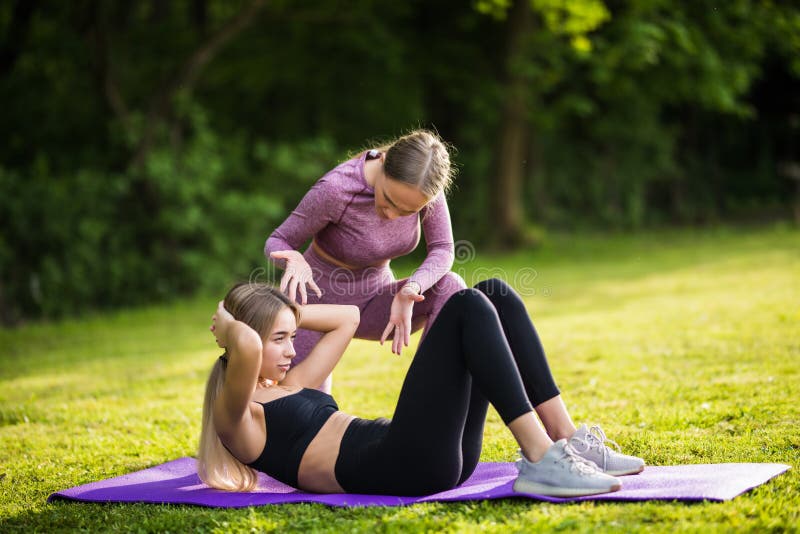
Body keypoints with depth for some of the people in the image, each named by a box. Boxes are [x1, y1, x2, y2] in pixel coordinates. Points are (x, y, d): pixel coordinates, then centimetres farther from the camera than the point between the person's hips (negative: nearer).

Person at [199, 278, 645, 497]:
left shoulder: (288, 387, 28)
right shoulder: (235, 418, 1)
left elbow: (348, 318, 38)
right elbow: (247, 349, -23)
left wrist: (287, 312, 27)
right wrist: (226, 328, -2)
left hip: (440, 456, 10)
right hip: (405, 465, -10)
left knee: (494, 293, 1)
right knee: (467, 307, -17)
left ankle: (568, 441, -5)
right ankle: (540, 461, -26)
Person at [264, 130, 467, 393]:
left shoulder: (422, 185, -19)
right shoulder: (335, 190, -31)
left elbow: (443, 249, -14)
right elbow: (277, 242, -19)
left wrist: (411, 291, -34)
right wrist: (295, 261, -43)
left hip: (373, 301, 4)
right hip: (320, 301, -3)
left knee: (450, 287, -25)